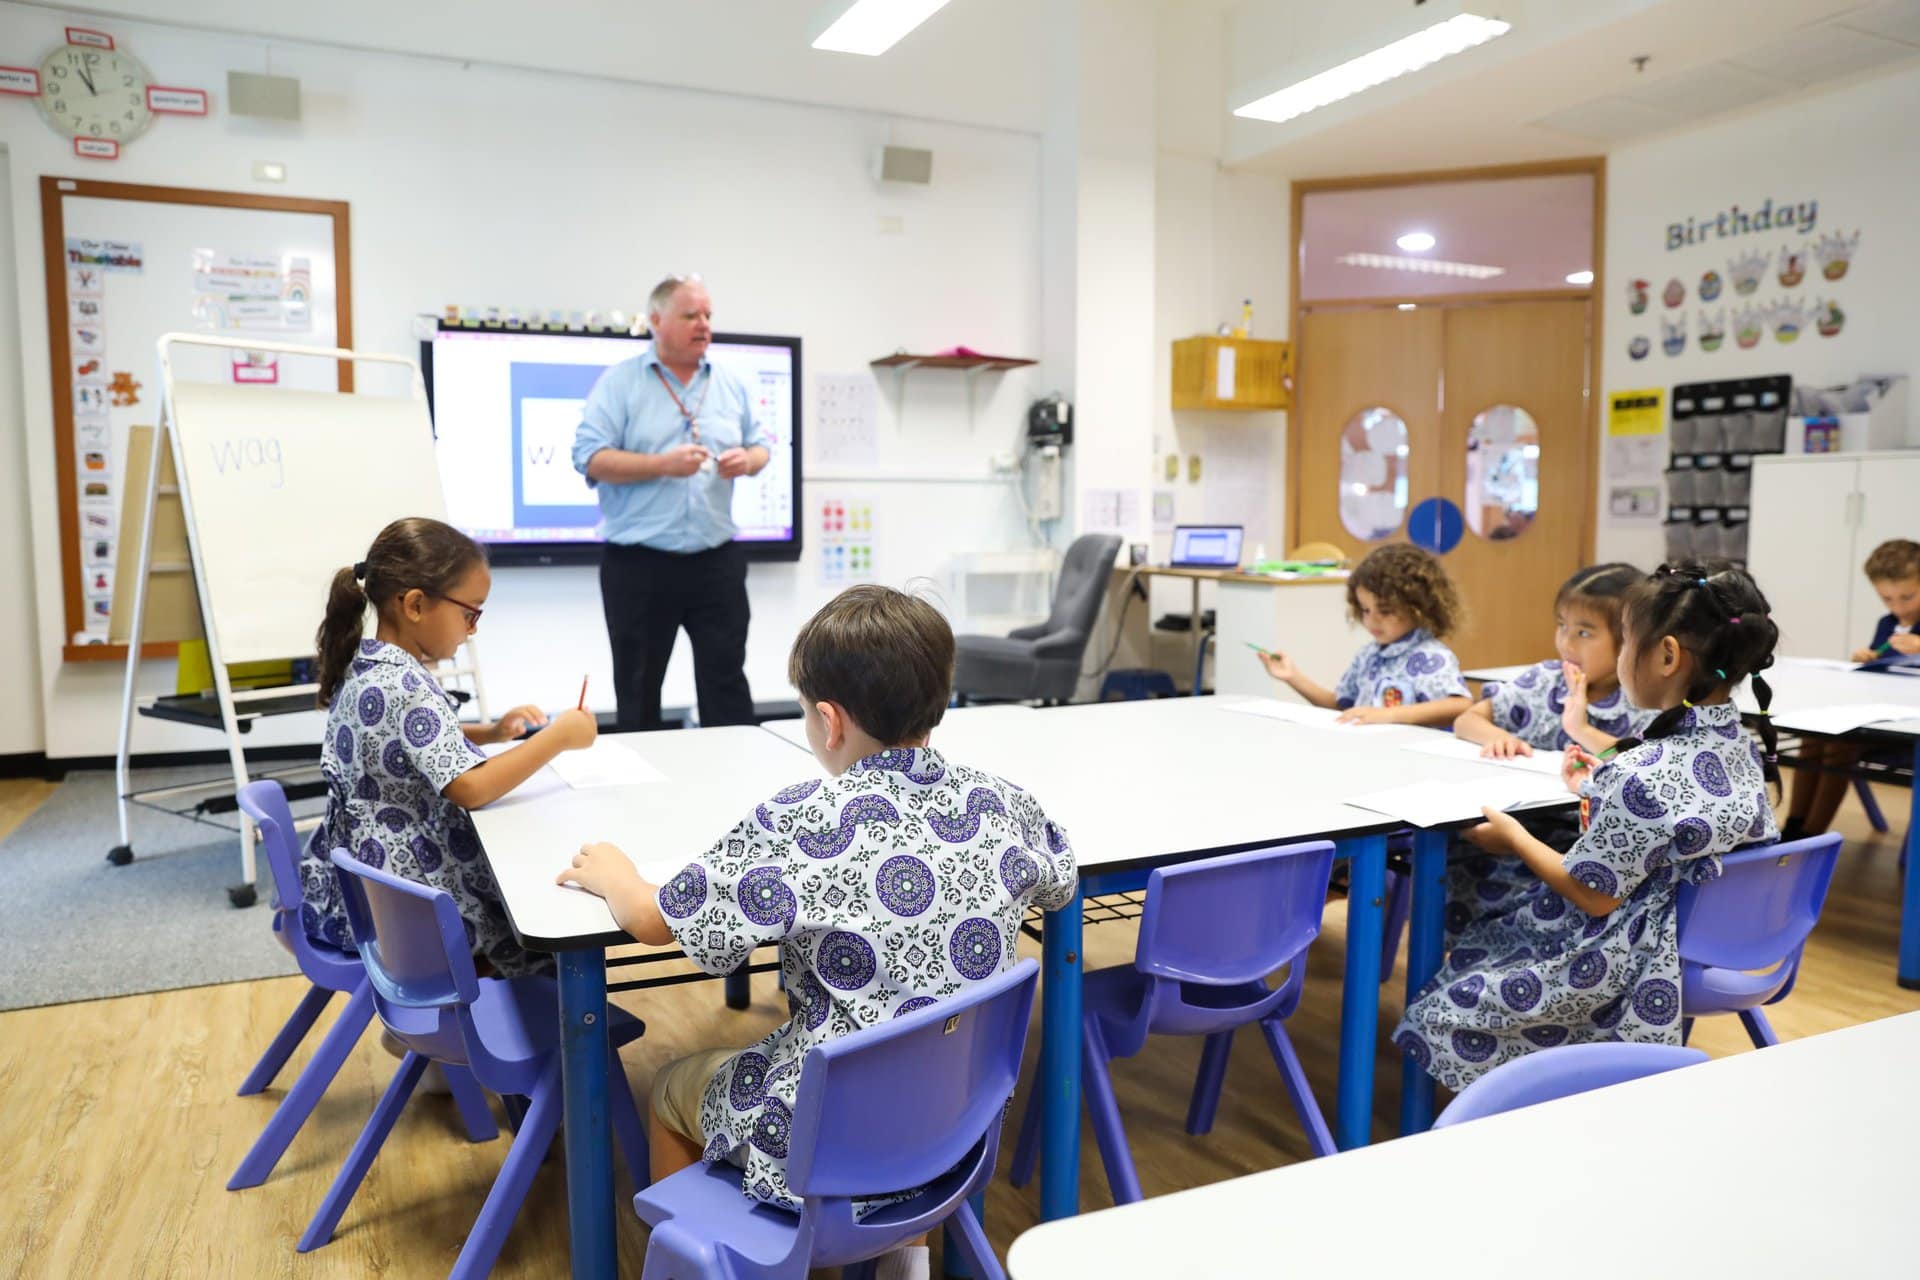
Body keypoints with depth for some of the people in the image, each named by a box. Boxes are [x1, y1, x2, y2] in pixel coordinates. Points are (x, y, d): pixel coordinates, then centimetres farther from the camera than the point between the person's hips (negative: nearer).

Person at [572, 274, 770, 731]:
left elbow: (760, 446, 14)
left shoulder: (731, 385, 11)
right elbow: (589, 457, -9)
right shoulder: (619, 382, -2)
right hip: (637, 564, -2)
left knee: (727, 680, 6)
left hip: (717, 560, 3)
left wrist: (747, 460, -9)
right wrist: (662, 464, -19)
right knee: (638, 689, 9)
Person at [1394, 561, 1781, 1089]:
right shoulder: (1742, 746, -3)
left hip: (1616, 963, -9)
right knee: (1492, 934, 25)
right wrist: (1602, 793, 14)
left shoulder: (1643, 773, -30)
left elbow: (1594, 895, -21)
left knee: (1449, 1006, 5)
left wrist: (1514, 838, -7)